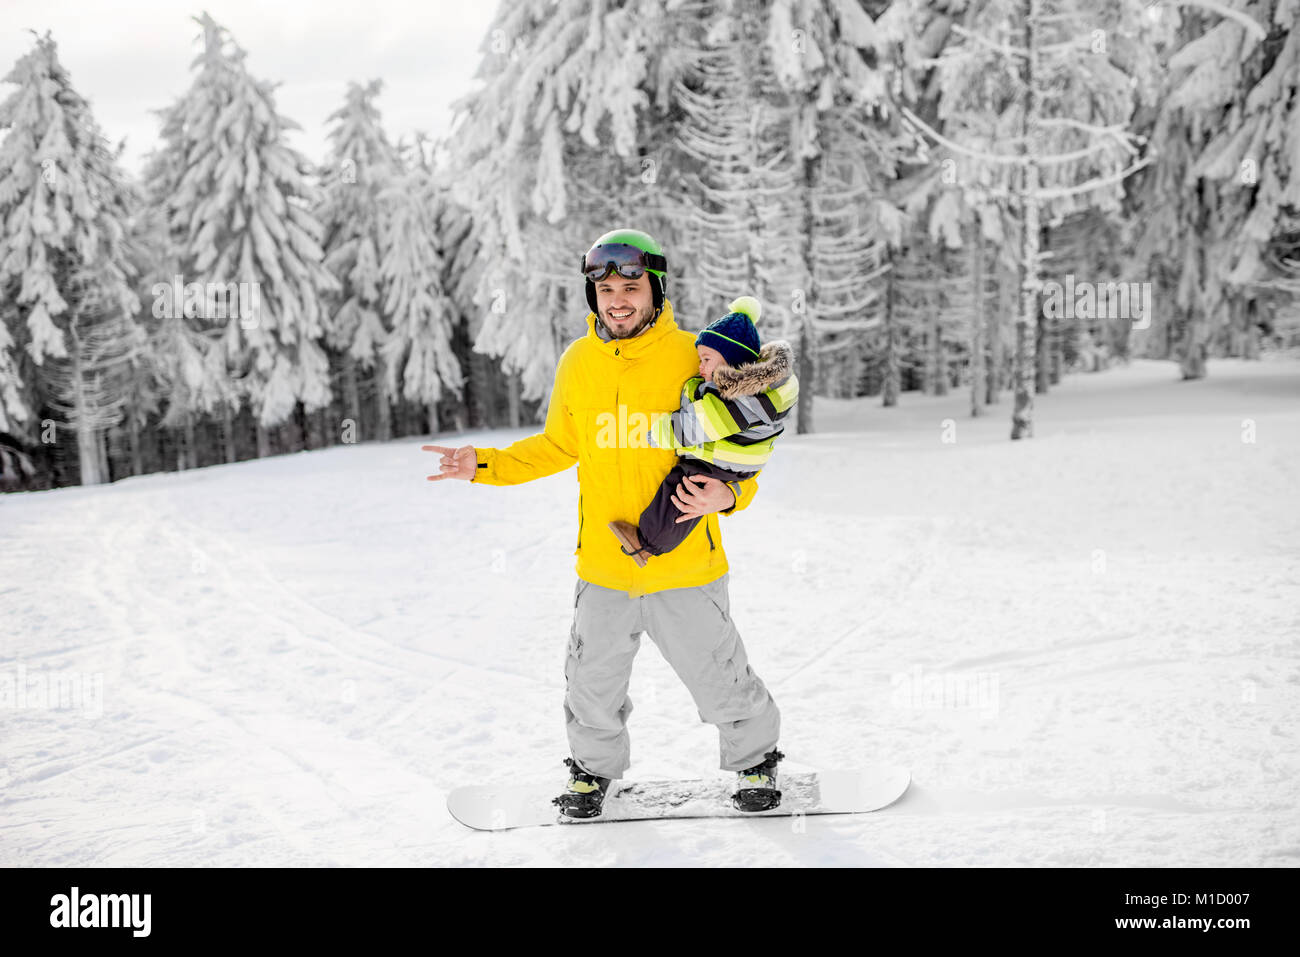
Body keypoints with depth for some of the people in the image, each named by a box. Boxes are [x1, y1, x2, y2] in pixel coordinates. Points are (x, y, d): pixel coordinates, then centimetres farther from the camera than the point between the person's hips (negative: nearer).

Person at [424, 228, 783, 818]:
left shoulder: (692, 358, -10)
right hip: (602, 566, 3)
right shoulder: (577, 363, 0)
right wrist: (485, 465, 4)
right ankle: (594, 769, 41)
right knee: (593, 681, 14)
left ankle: (756, 759, 37)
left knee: (719, 677, 9)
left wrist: (728, 493, -25)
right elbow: (558, 446, 14)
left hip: (684, 564, -3)